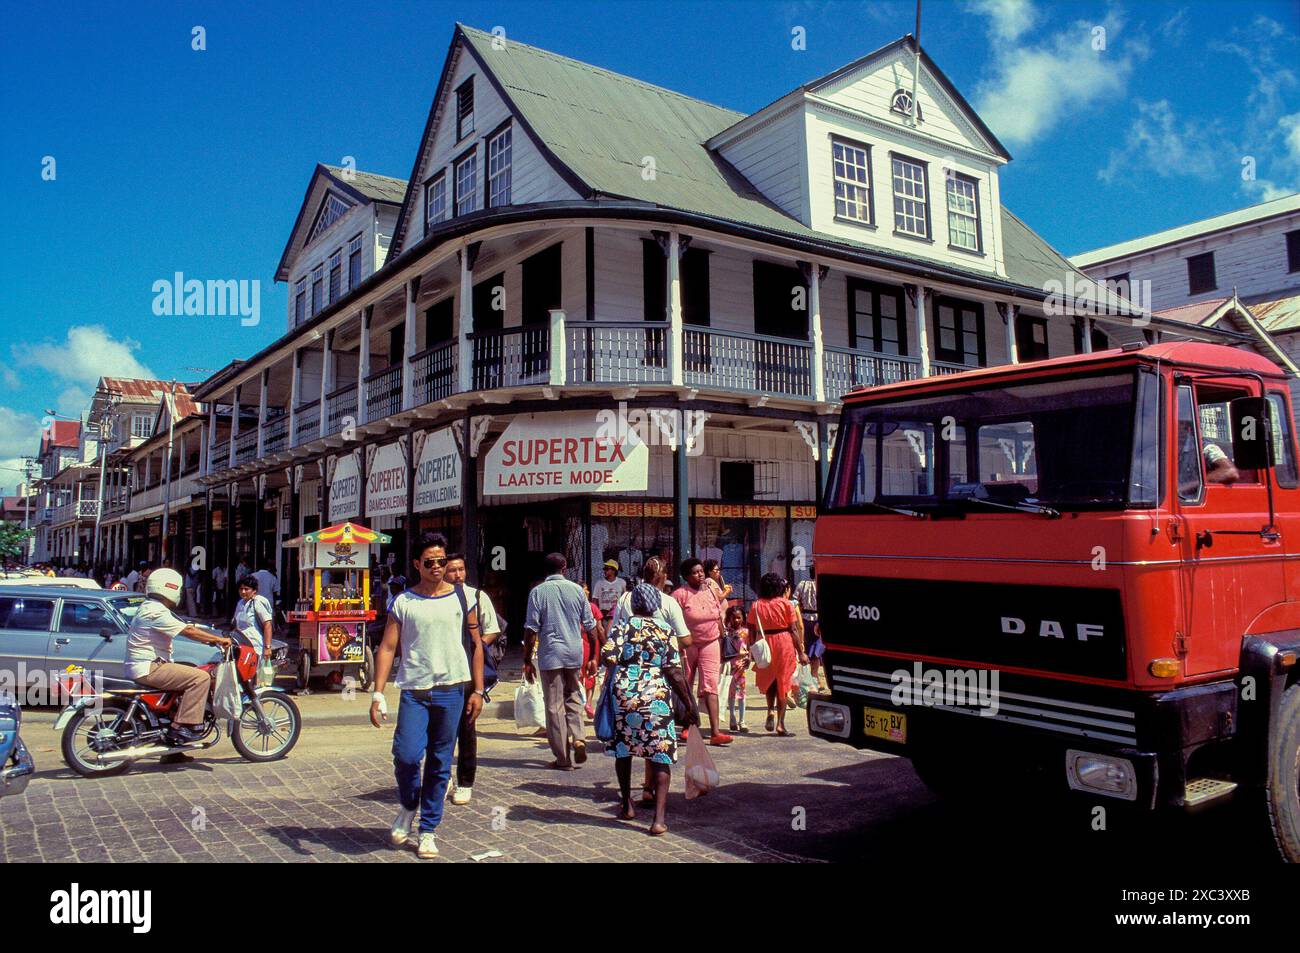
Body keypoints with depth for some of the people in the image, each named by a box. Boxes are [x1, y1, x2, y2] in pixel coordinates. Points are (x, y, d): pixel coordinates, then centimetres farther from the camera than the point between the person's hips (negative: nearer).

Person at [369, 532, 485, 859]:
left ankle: (428, 830, 20)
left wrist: (478, 690, 4)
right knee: (406, 755, -11)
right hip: (414, 691, 0)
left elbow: (476, 645, 9)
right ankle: (408, 807, 20)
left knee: (440, 764, 6)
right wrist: (378, 693, -7)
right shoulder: (403, 602, 5)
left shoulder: (461, 598, 6)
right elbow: (387, 648, 2)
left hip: (451, 691, 1)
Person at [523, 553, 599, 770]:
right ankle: (577, 737, -3)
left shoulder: (538, 592, -3)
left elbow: (531, 629, -7)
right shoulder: (576, 590, 4)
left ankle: (563, 758, 7)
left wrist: (527, 661, 0)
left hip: (550, 654, -2)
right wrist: (593, 657, 14)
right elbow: (590, 626, 6)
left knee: (554, 706, 4)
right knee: (573, 698, 19)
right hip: (574, 654, 3)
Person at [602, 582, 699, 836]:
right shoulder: (665, 630, 3)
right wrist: (690, 703, 1)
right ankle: (659, 818, -6)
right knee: (661, 755, 3)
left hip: (624, 694, 1)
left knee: (623, 750, 19)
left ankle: (626, 806, 33)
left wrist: (619, 673, 11)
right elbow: (673, 672, -4)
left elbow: (607, 656, -11)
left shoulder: (622, 626, 2)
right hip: (657, 697, -1)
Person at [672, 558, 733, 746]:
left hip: (710, 644, 3)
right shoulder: (680, 594, -9)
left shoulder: (712, 592, 7)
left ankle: (715, 732, -11)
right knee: (685, 687, 10)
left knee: (711, 686, -6)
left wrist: (721, 644, 12)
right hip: (687, 645, -3)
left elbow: (719, 619, 14)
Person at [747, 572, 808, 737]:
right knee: (783, 683, 7)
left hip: (764, 645, 2)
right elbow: (793, 629, -6)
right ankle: (780, 724, 8)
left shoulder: (756, 606, 1)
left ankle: (770, 711, 7)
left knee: (769, 680, 24)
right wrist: (801, 652, -2)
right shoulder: (786, 604, -4)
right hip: (784, 644, -2)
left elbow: (751, 631, -1)